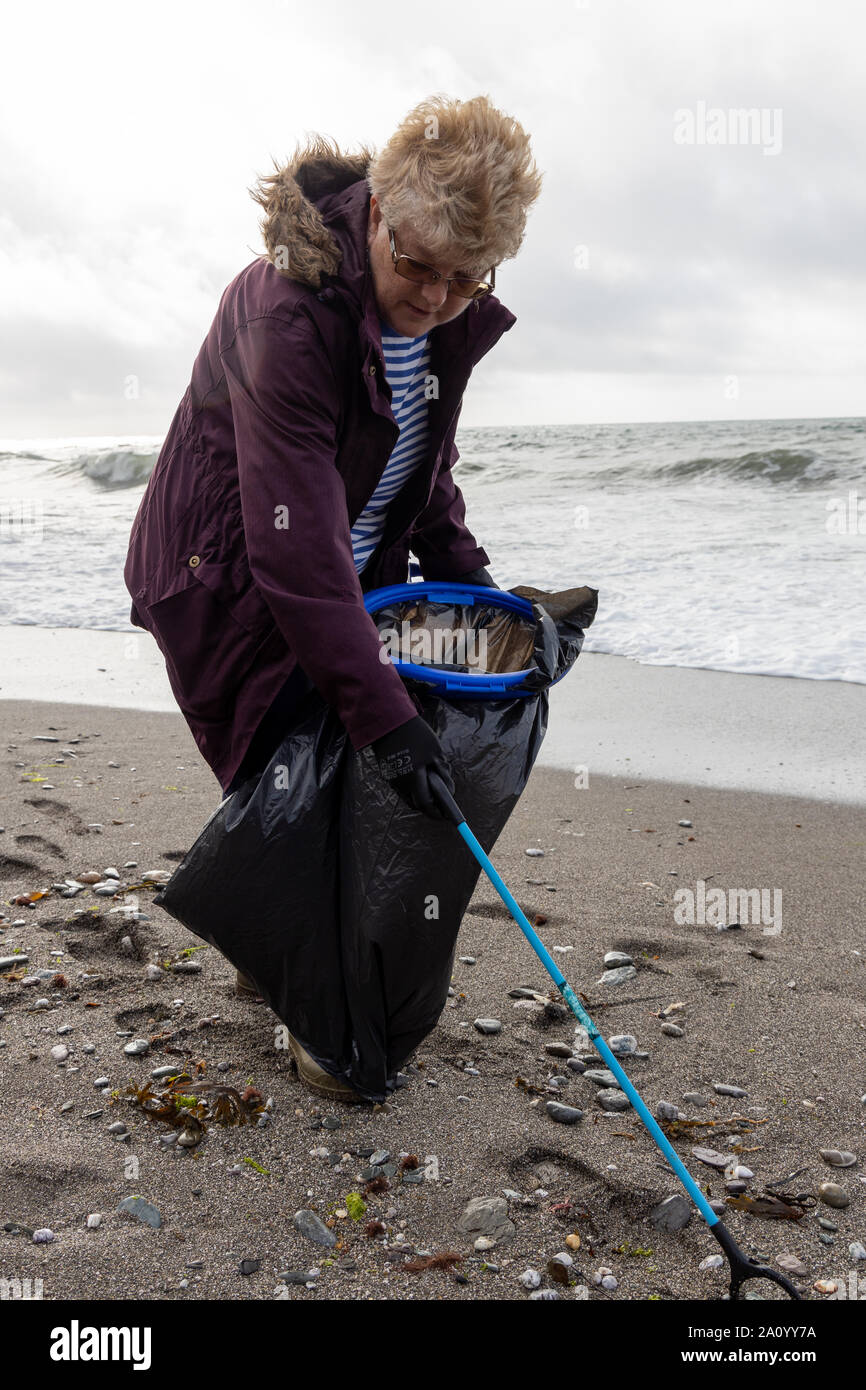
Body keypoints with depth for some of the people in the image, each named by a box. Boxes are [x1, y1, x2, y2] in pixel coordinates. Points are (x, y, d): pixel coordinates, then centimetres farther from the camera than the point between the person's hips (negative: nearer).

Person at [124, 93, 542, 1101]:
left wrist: (459, 566, 1)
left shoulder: (446, 318, -5)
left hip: (350, 574, 7)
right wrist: (382, 710, -37)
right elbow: (297, 543, -36)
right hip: (231, 581, -7)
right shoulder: (289, 313, -31)